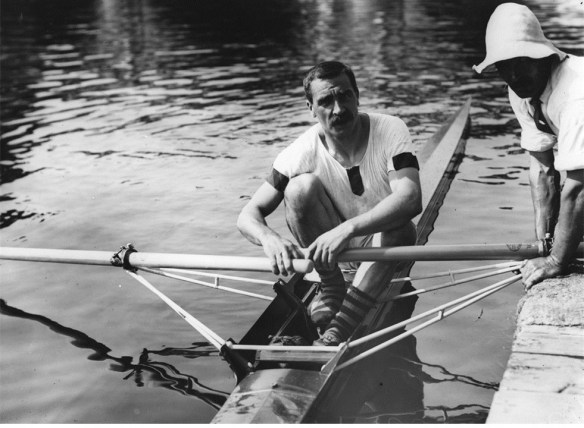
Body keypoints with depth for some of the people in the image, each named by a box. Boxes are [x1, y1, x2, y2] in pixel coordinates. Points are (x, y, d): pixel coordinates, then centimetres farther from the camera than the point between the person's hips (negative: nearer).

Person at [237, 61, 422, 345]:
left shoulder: (389, 130, -19)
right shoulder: (302, 152, -15)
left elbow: (411, 199, -35)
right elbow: (248, 215, -15)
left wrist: (347, 229, -48)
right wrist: (269, 238, -40)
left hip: (389, 249, -1)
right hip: (332, 259, 1)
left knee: (397, 217, -34)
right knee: (301, 187, -24)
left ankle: (342, 324, -34)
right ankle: (332, 289, -10)